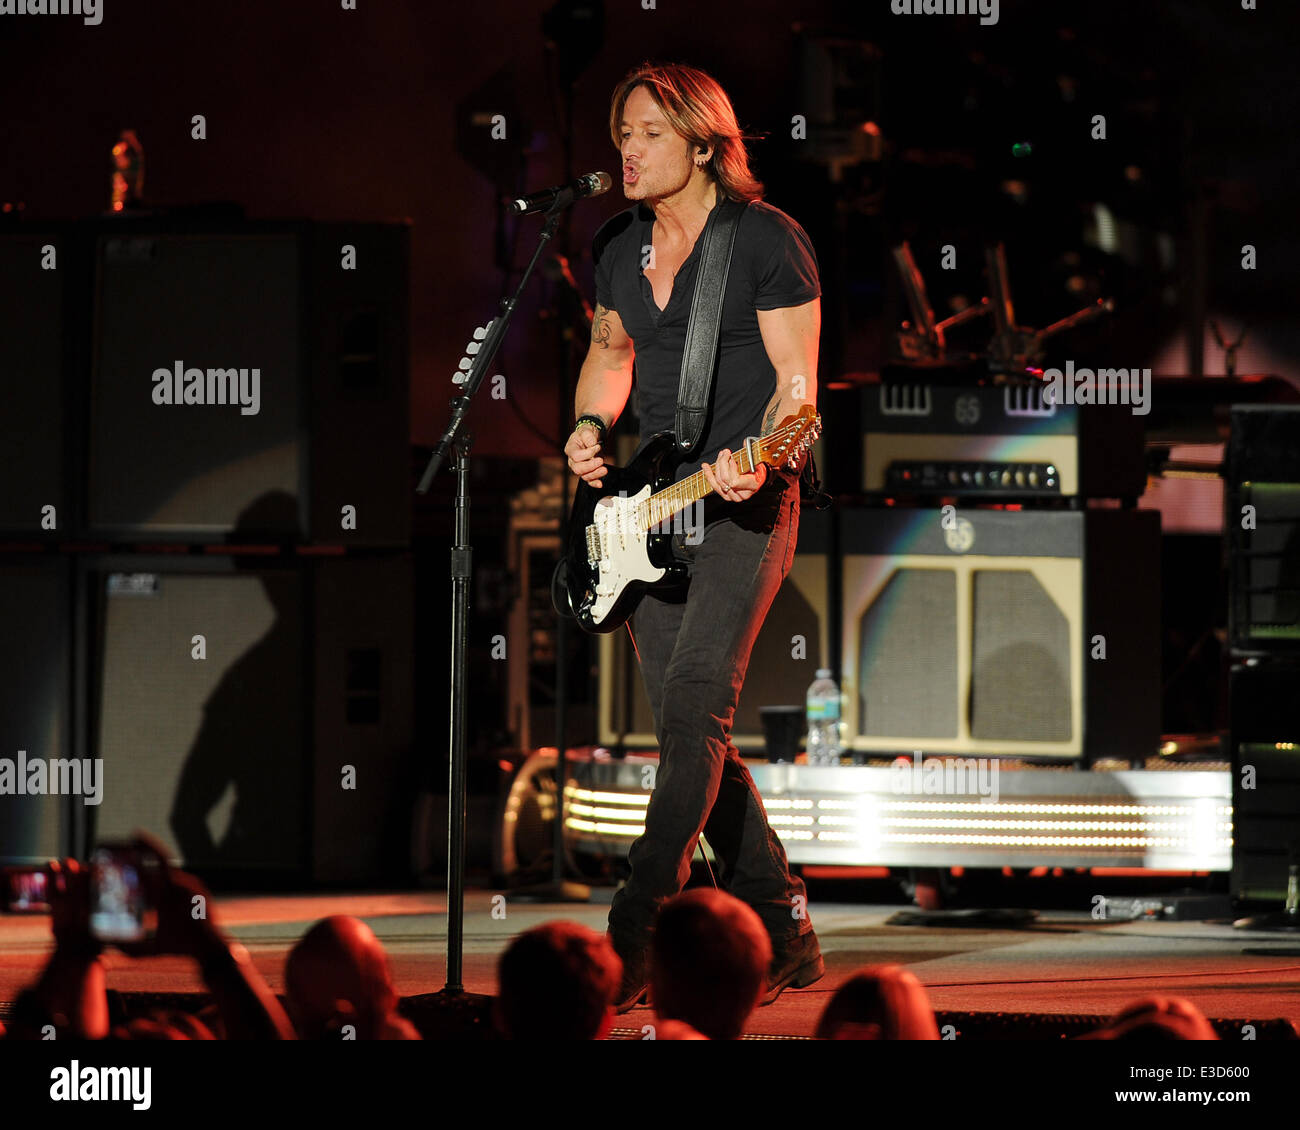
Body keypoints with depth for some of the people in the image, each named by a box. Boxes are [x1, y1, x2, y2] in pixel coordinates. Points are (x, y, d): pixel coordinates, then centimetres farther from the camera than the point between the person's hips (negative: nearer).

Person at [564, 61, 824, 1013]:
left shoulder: (768, 240, -9)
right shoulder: (619, 247, 11)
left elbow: (797, 381, -10)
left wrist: (756, 464, -27)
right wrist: (590, 426, 6)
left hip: (743, 508, -7)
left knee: (693, 711, -18)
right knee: (694, 738, 5)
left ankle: (633, 942, -22)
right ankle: (782, 940, 15)